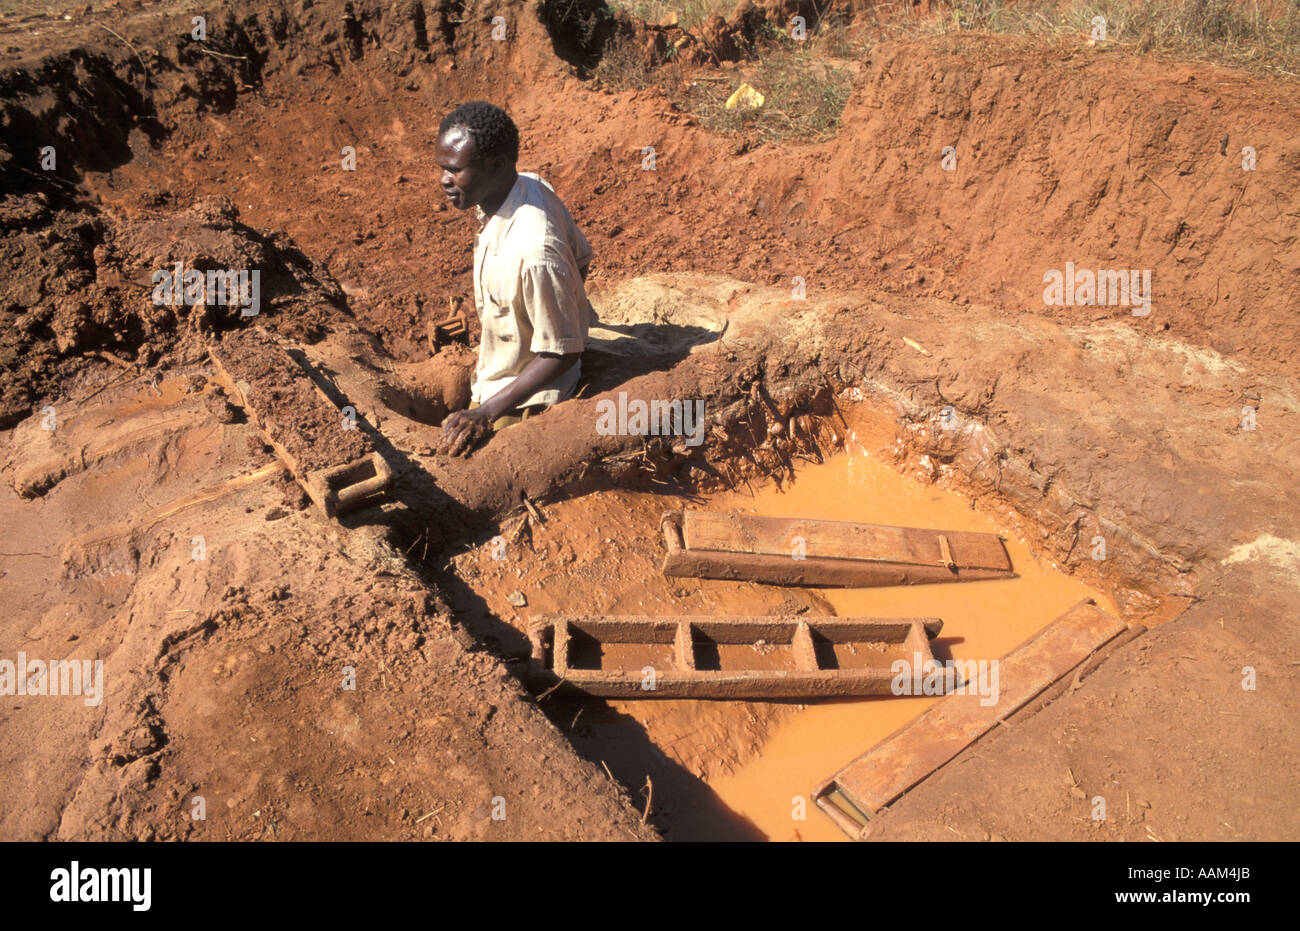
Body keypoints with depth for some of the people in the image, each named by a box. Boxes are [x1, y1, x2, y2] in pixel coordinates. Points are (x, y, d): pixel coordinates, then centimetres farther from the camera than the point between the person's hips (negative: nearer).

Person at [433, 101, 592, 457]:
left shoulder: (533, 252, -39)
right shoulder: (531, 185, -12)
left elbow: (563, 351, -29)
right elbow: (581, 259, 4)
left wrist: (486, 413, -29)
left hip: (524, 398, -9)